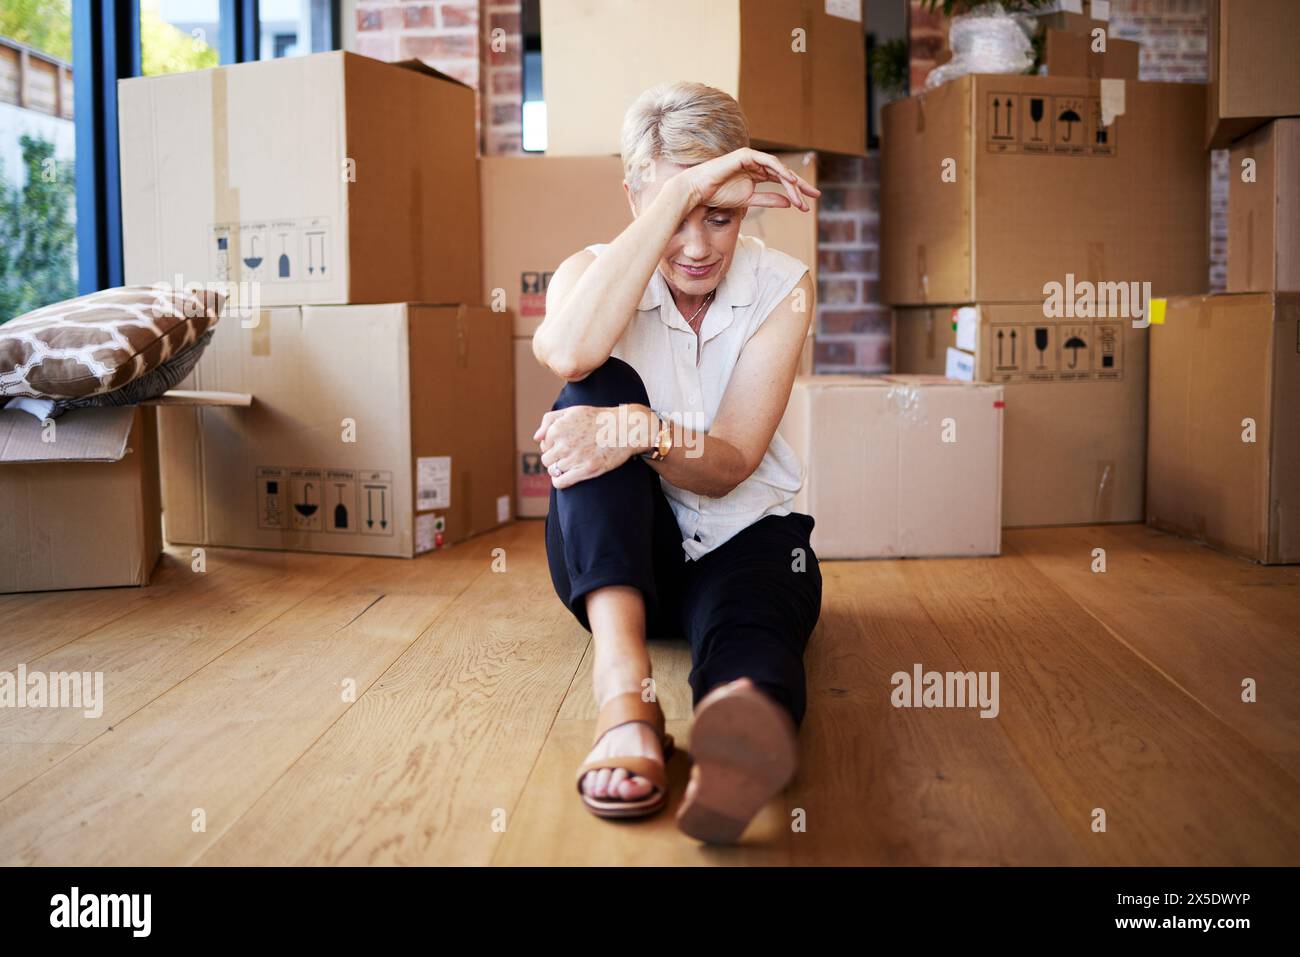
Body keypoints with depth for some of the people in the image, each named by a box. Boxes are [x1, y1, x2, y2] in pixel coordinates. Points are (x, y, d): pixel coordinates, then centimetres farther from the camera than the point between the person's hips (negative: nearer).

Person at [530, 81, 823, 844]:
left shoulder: (781, 286, -3)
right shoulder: (593, 270, -3)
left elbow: (728, 466, -14)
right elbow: (567, 352, -32)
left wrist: (643, 433, -36)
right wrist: (678, 193, -30)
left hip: (744, 539, 0)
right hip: (616, 551, 1)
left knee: (753, 628, -37)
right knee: (603, 387, -29)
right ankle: (623, 684, -48)